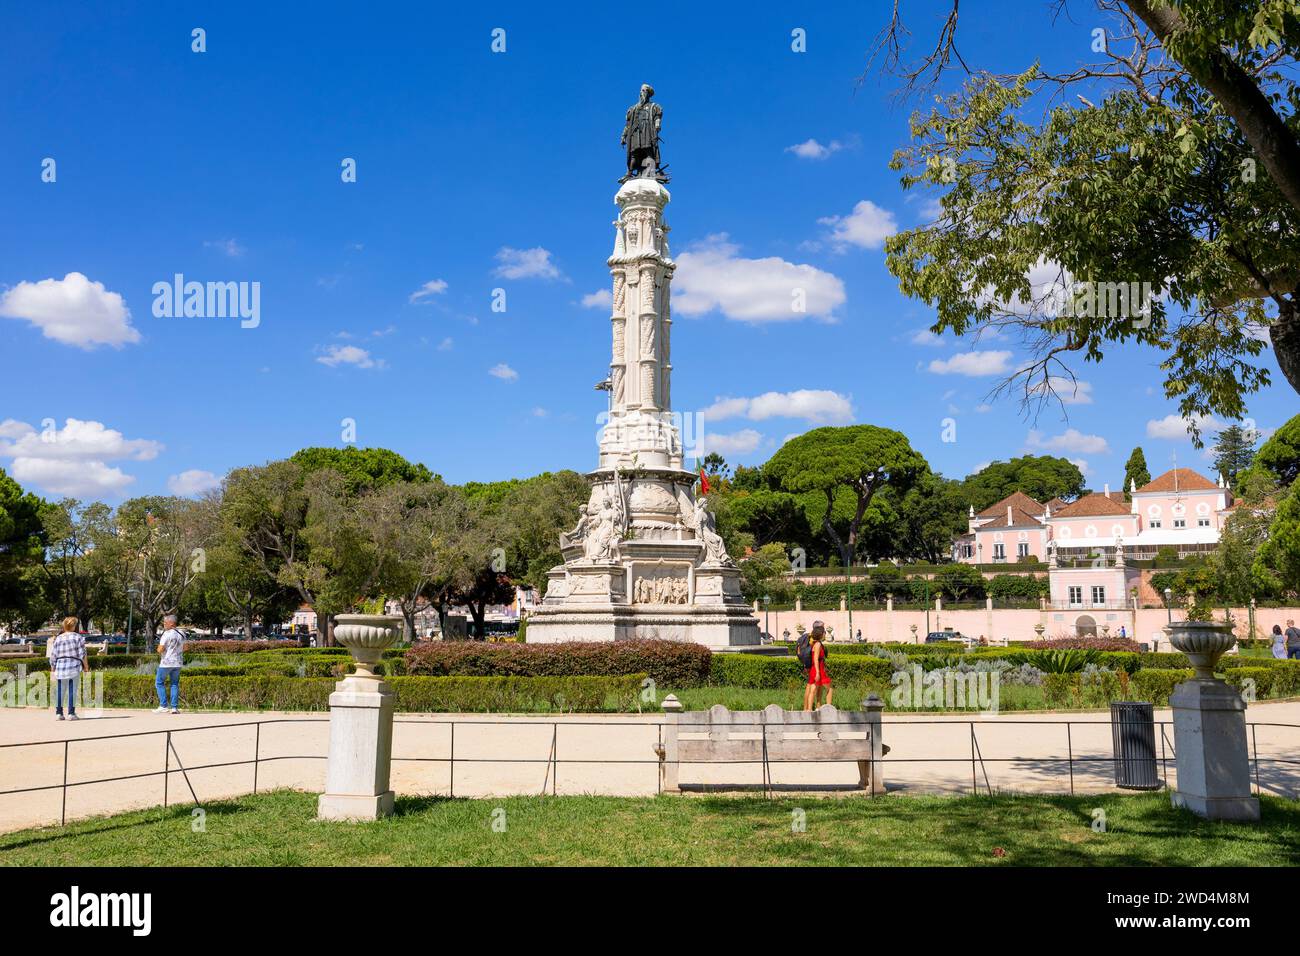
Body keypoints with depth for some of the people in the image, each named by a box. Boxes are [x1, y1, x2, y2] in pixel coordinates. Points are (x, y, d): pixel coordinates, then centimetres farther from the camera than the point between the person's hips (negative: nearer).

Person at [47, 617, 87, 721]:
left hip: (60, 666, 4)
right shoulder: (78, 637, 0)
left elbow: (53, 656, 11)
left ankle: (58, 713, 11)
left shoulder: (57, 639, 11)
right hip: (74, 666, -3)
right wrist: (86, 666, 4)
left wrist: (52, 669, 19)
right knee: (72, 690, -2)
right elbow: (82, 654, -3)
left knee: (60, 691, 10)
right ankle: (71, 713, -5)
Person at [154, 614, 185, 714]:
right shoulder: (182, 633, 6)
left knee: (159, 683, 6)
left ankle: (163, 706, -1)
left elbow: (160, 649, -17)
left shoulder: (167, 634, -15)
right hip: (178, 662, 6)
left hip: (166, 662, -6)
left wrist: (159, 646, 3)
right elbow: (184, 648, 15)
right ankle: (174, 707, 4)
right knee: (174, 684, 11)